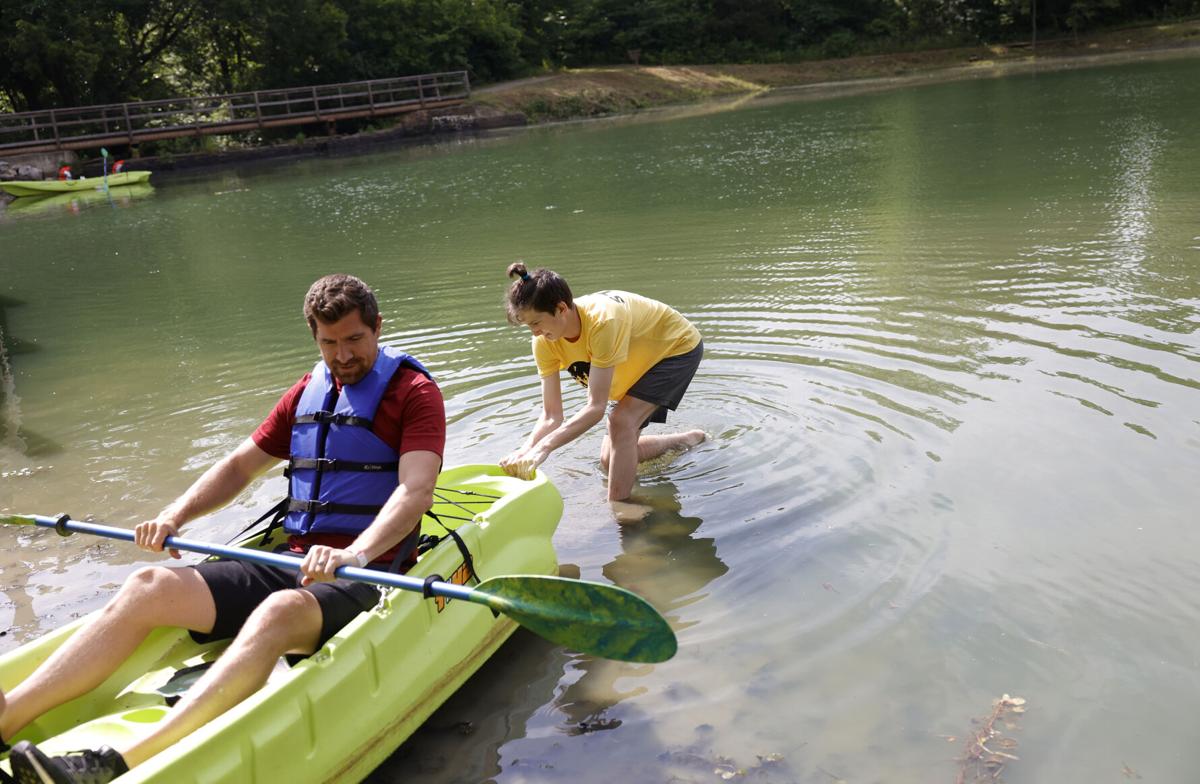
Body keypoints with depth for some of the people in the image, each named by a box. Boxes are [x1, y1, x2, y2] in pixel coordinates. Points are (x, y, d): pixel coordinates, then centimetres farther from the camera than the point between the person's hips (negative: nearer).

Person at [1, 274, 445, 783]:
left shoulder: (415, 392, -3)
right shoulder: (308, 392, 18)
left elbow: (416, 492, -19)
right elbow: (240, 466, 24)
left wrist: (354, 554, -36)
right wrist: (175, 516, 6)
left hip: (364, 576, -6)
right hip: (290, 563, 7)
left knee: (279, 611, -38)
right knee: (151, 586, -13)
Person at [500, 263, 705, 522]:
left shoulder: (603, 321, -42)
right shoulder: (545, 342, -21)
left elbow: (596, 407, -43)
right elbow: (551, 416, -20)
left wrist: (544, 447, -50)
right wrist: (525, 450, -38)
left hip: (679, 346, -7)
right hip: (640, 361, 8)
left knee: (621, 421, -31)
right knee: (611, 461, 9)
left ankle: (617, 506, -16)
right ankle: (688, 439, 31)